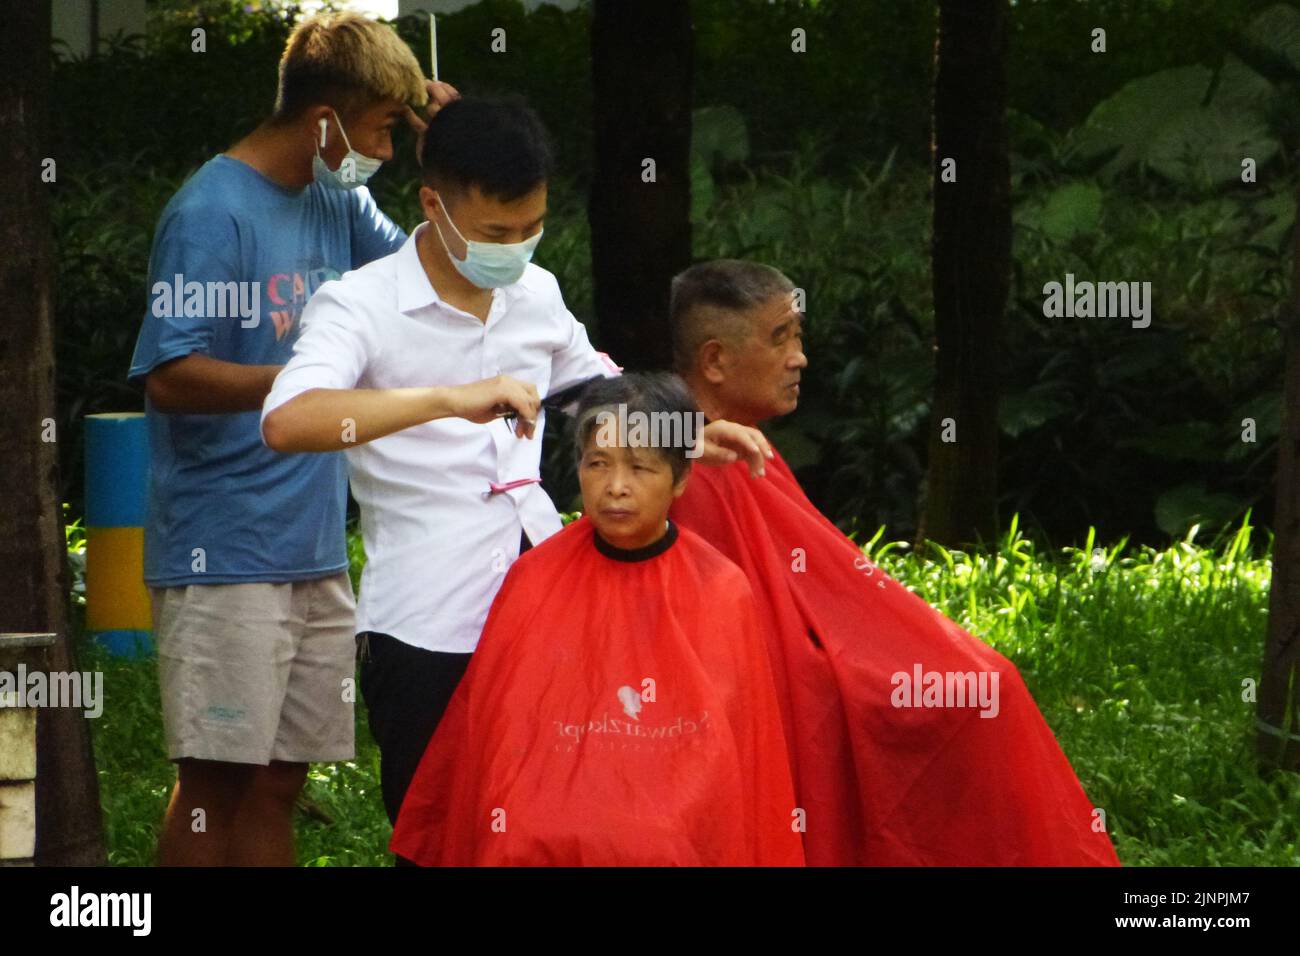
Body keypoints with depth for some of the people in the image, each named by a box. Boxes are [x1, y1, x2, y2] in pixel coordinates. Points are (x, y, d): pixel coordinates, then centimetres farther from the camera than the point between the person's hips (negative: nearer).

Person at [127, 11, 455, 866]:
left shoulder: (338, 205, 13)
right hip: (226, 559, -8)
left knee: (279, 780, 9)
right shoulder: (213, 212, -12)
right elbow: (170, 377, -19)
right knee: (216, 784, -7)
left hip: (316, 553, 8)